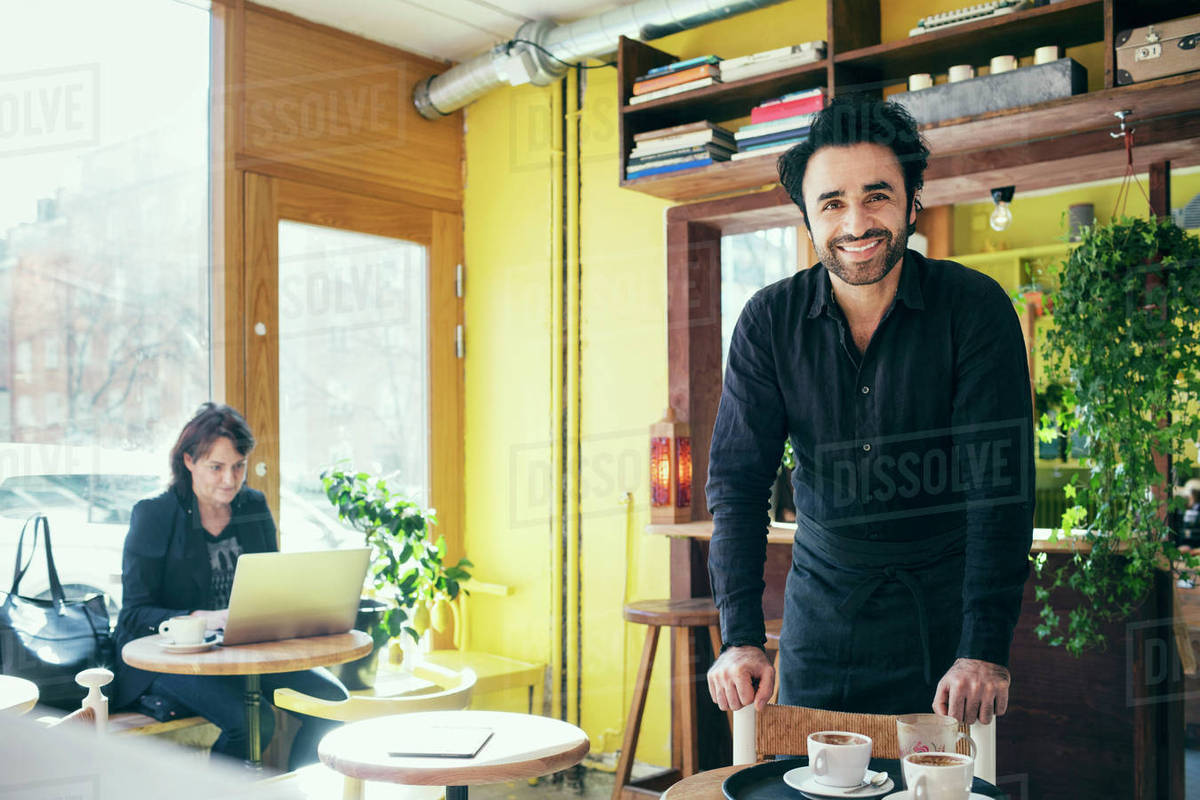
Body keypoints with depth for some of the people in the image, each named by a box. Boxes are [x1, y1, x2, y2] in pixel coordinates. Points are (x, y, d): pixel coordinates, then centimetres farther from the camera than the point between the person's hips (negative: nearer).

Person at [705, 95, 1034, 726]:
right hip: (821, 598, 2)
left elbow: (1000, 484, -17)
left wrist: (986, 649, -26)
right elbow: (737, 480, -10)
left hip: (942, 600, -2)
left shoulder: (975, 308, -13)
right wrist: (740, 638, -21)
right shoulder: (770, 321, -7)